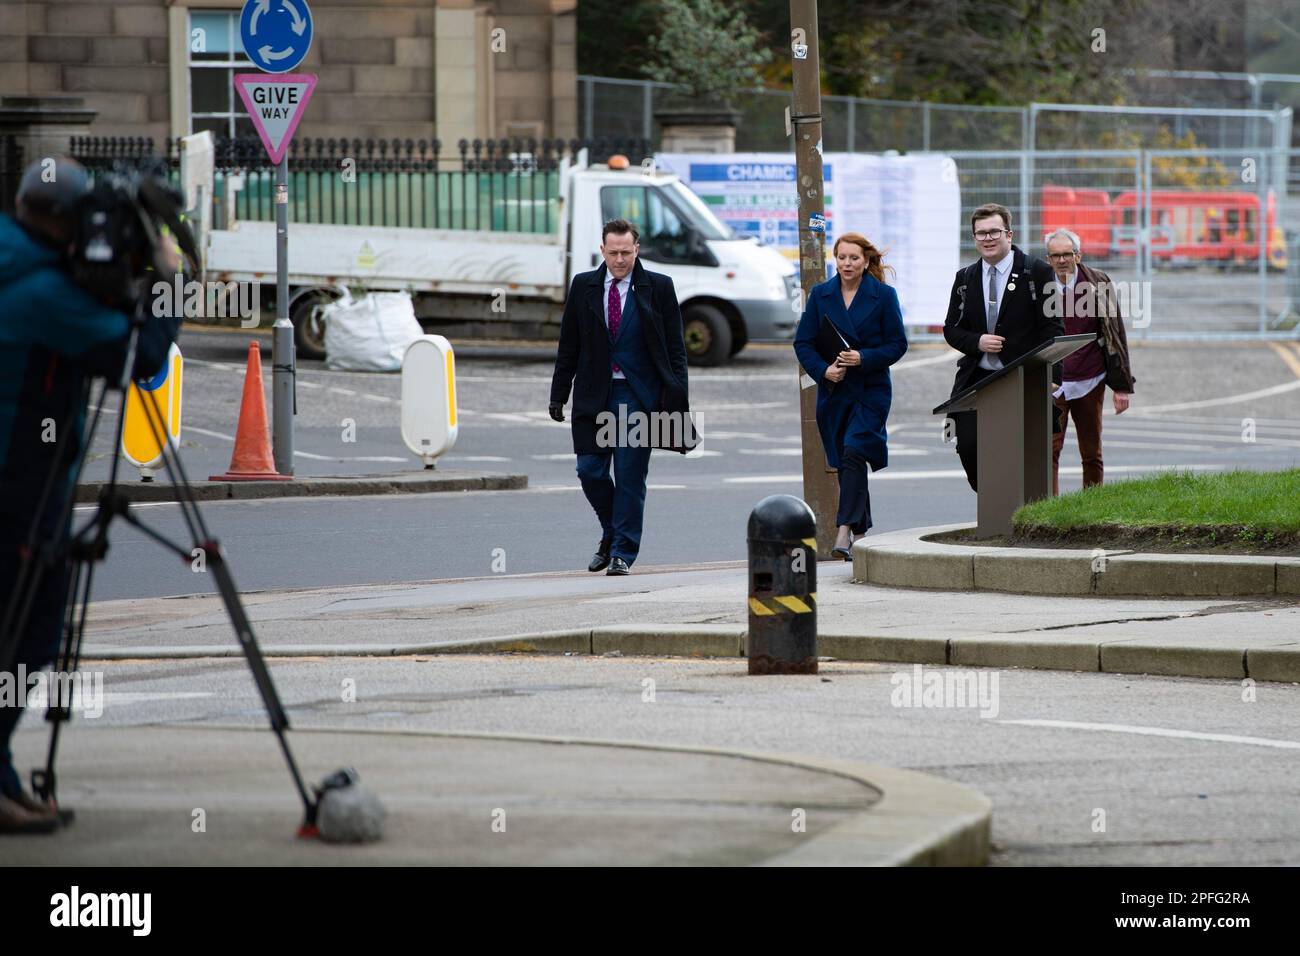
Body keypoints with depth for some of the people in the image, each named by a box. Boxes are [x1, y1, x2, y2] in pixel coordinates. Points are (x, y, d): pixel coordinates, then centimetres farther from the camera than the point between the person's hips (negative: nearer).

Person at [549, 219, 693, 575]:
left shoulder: (658, 288, 1)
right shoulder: (583, 286, 7)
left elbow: (675, 348, 2)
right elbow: (568, 346, 11)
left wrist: (676, 396, -5)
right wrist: (559, 395, 6)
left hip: (638, 395, -3)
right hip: (594, 394, 3)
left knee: (630, 475, -3)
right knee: (591, 471, 1)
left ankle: (622, 553, 4)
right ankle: (611, 533, 25)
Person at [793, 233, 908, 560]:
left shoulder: (883, 296, -1)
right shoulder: (821, 295, 6)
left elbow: (897, 344, -1)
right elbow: (803, 342, 5)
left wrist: (864, 358, -17)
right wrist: (823, 370, -12)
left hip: (870, 391, -4)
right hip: (834, 392, 4)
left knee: (854, 454, -19)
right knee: (843, 464, 8)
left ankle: (844, 531, -26)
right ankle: (861, 533, 21)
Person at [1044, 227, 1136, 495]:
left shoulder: (1098, 284, 0)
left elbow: (1115, 335, 4)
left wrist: (1122, 386, 2)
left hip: (1089, 382, 0)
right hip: (1051, 385, 0)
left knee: (1092, 455, 8)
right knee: (1049, 450, -11)